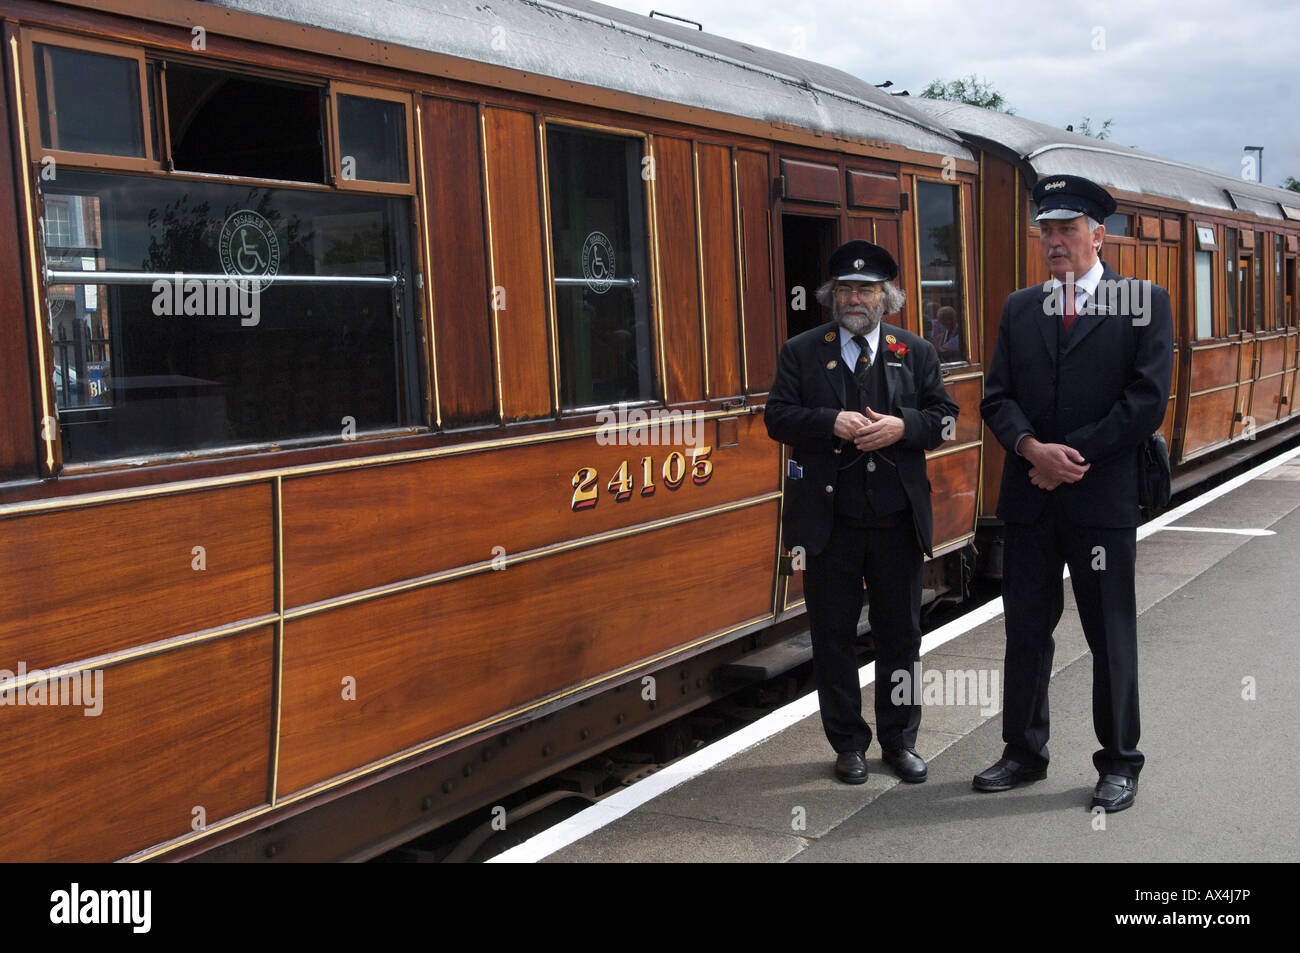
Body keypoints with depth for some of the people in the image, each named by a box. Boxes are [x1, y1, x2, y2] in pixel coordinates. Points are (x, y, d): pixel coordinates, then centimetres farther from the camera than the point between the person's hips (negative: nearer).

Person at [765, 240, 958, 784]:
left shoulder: (916, 353, 9)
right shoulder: (801, 352, 5)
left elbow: (944, 418, 5)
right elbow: (777, 417, -2)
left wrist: (902, 426, -14)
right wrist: (832, 423, -18)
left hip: (899, 521, 1)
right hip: (828, 524, -1)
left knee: (901, 633, 10)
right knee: (833, 636, 6)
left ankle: (900, 740, 25)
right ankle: (848, 744, 20)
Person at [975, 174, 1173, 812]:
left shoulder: (1145, 303, -1)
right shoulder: (1019, 309, 12)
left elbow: (1148, 400, -9)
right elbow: (997, 397, 6)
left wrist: (1072, 454, -13)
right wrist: (1034, 448, -13)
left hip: (1102, 497, -4)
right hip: (1029, 498, 4)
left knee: (1111, 636, 6)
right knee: (1026, 631, 10)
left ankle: (1119, 764, 20)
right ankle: (1024, 753, 24)